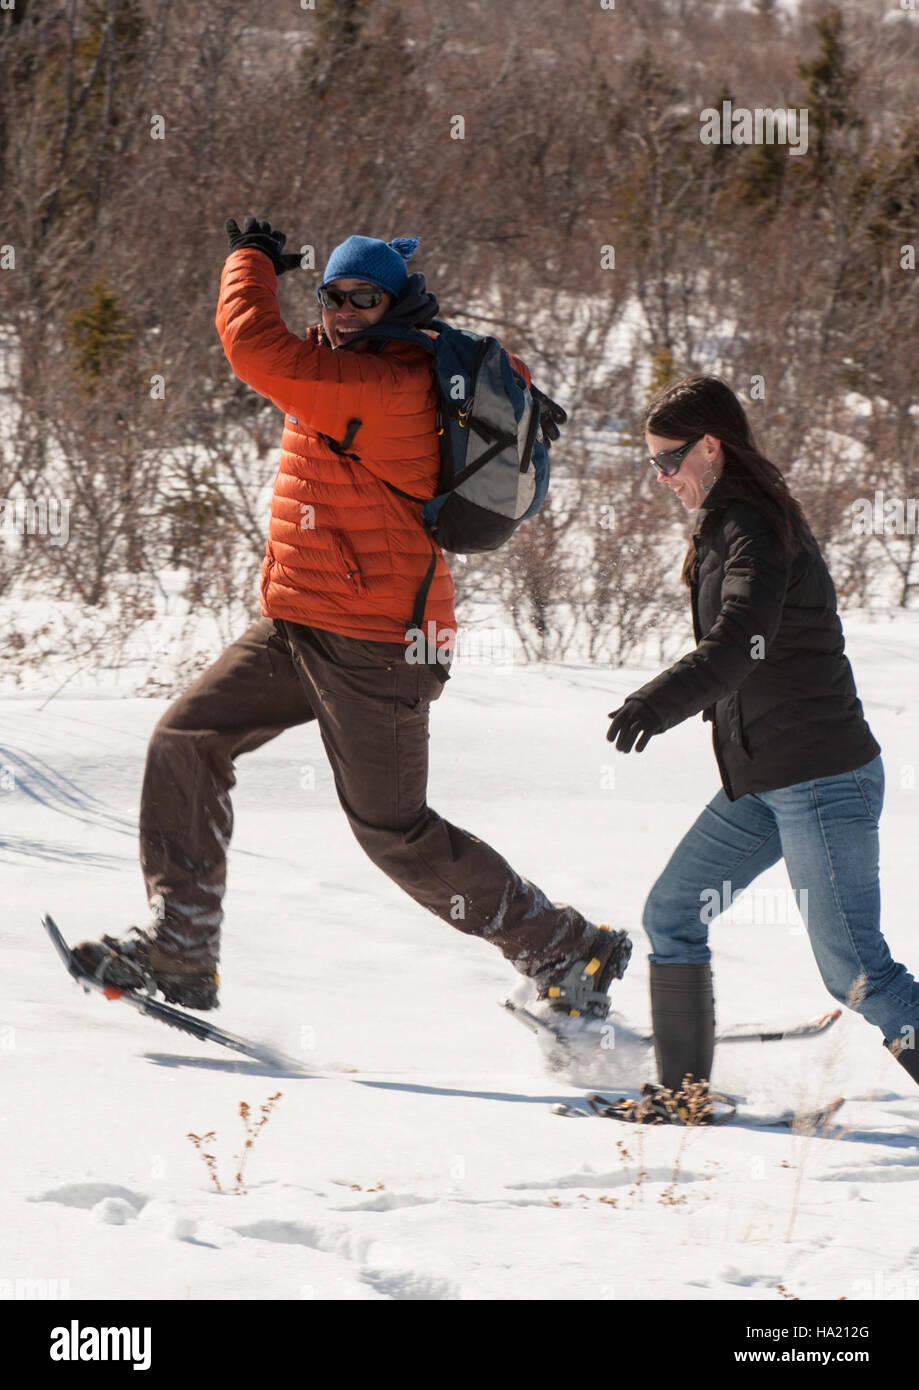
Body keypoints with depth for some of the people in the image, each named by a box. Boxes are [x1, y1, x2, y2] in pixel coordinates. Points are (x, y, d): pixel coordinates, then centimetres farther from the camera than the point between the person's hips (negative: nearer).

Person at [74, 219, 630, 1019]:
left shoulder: (385, 386, -20)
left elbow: (257, 348, -27)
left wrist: (252, 260, -10)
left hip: (370, 644, -10)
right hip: (299, 625, 10)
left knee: (395, 831, -4)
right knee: (186, 741, 3)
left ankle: (569, 953, 10)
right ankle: (179, 949, 5)